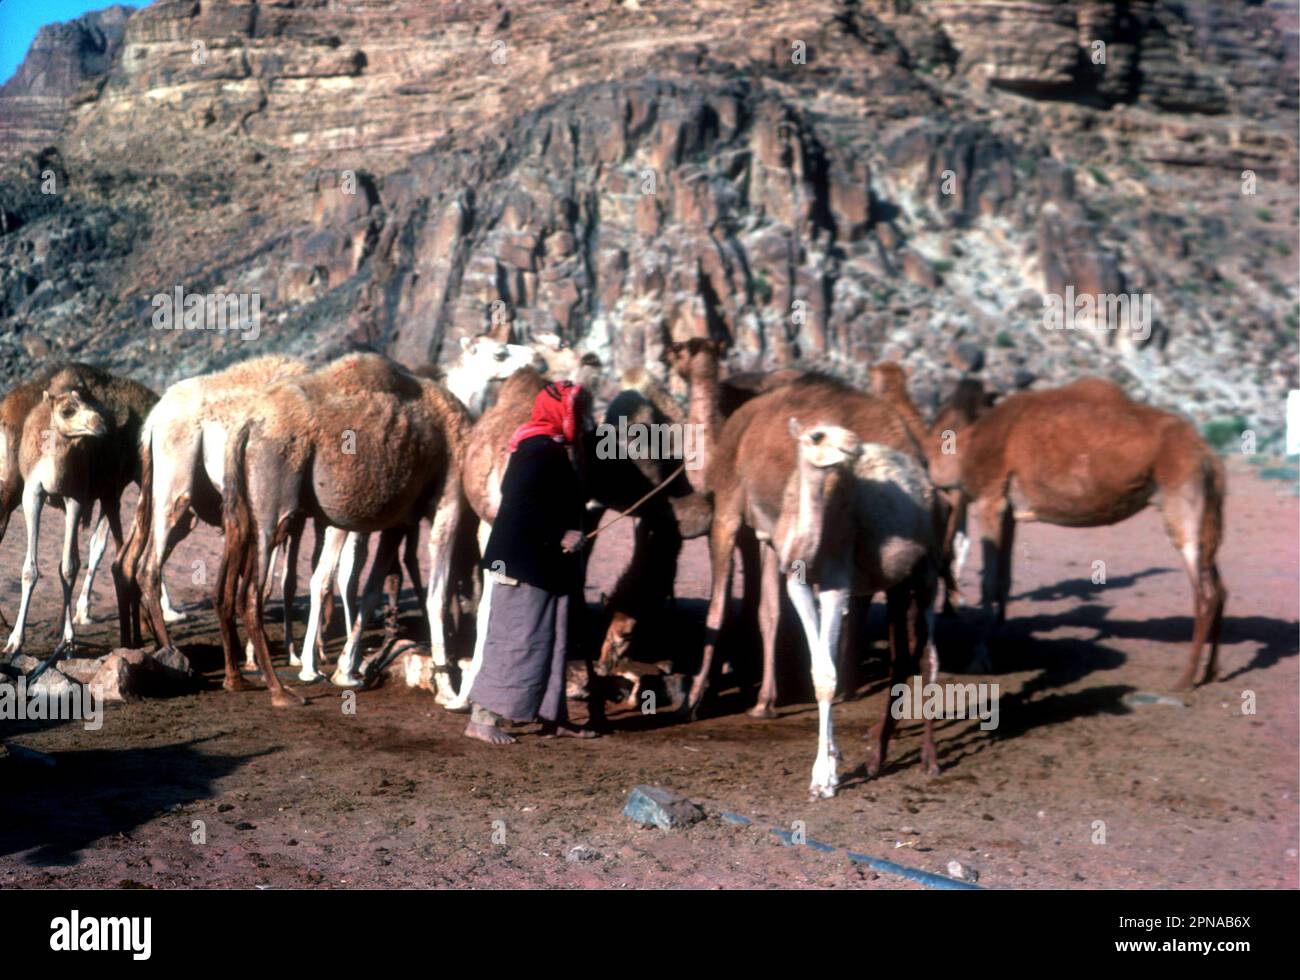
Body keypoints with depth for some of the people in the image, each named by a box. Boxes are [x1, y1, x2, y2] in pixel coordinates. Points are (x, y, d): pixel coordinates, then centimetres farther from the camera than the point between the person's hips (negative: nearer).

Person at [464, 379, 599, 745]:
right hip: (524, 564, -10)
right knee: (518, 641, -8)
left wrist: (573, 533, 7)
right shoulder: (539, 451, -16)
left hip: (544, 564, 10)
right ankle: (482, 717, -3)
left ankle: (550, 715, 20)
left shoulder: (551, 450, 16)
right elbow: (522, 506, -24)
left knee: (551, 642, 13)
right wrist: (562, 536, -20)